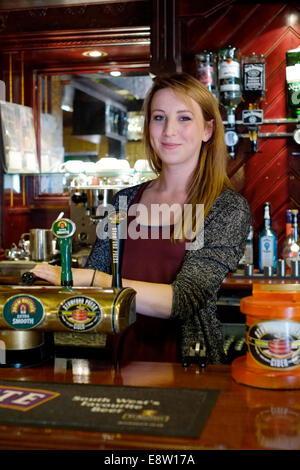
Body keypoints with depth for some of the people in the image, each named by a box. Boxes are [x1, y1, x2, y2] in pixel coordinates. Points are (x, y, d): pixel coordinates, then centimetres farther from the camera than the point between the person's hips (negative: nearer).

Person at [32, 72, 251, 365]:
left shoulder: (228, 208, -3)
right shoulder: (126, 201, 9)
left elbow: (184, 299, -14)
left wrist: (91, 280, -22)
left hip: (186, 367, -3)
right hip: (124, 359, 3)